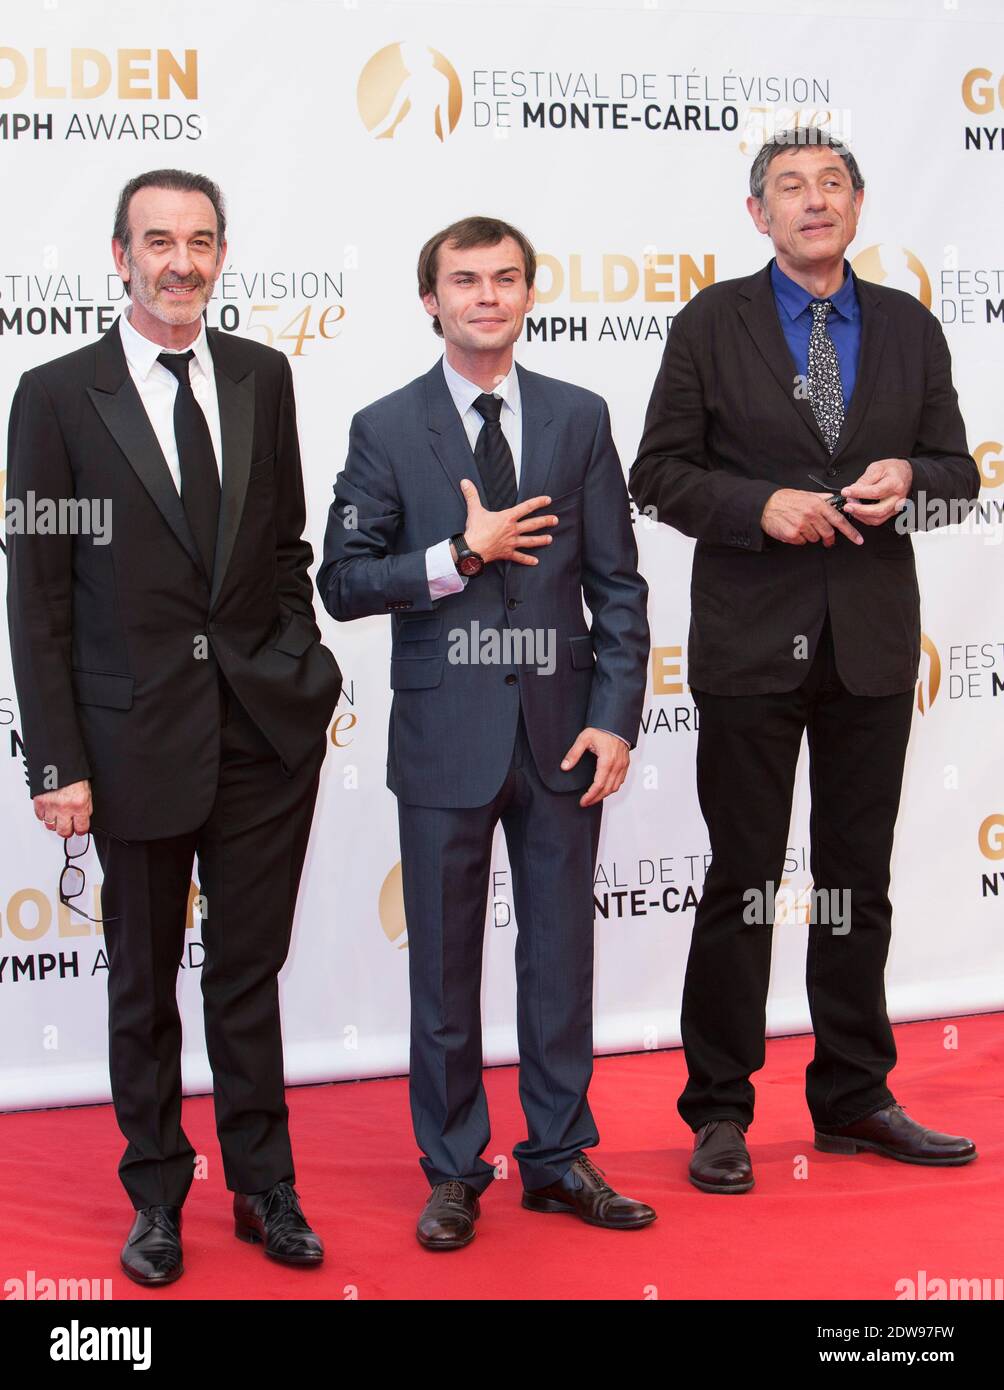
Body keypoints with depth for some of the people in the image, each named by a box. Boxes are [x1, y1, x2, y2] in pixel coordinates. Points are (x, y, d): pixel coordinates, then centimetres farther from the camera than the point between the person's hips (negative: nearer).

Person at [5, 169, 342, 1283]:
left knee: (250, 971, 12)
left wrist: (301, 671, 5)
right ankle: (157, 1198, 27)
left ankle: (263, 1187, 25)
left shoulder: (262, 378, 6)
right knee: (143, 982, 11)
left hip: (265, 730, 3)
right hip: (138, 738, -2)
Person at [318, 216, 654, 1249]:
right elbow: (343, 583, -4)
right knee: (445, 967, 7)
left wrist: (616, 718, -4)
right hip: (445, 736, -2)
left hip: (562, 733, 2)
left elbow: (617, 583, 4)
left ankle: (559, 1158, 23)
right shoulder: (385, 430, 0)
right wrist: (462, 556, -15)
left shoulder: (579, 419, 5)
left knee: (561, 954, 10)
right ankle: (453, 1171, 20)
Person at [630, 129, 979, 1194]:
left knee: (859, 883, 11)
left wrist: (908, 479, -11)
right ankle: (718, 1110, 13)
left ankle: (853, 1099, 23)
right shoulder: (712, 324, 0)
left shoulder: (909, 328, 9)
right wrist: (762, 505, -17)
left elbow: (957, 468, 12)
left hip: (875, 638, 3)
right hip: (752, 639, -3)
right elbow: (660, 475, -2)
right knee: (742, 882, 2)